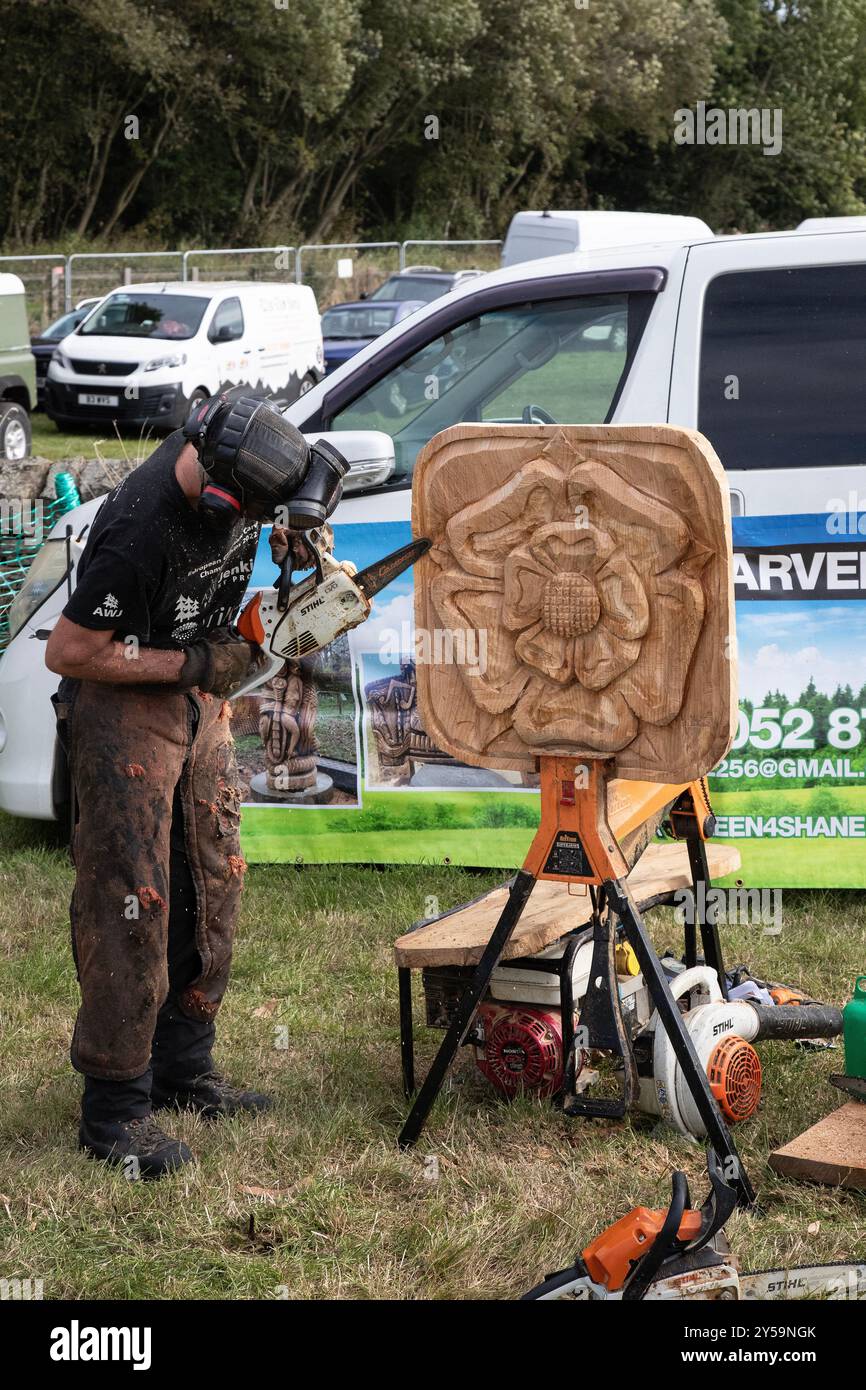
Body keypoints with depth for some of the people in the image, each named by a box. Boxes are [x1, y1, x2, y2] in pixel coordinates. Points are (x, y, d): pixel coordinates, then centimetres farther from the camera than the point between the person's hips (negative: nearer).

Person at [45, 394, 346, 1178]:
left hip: (199, 699, 8)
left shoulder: (224, 447, -13)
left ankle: (184, 1069, 26)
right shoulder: (140, 531, -34)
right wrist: (192, 664, -21)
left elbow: (293, 498, 13)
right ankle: (115, 1108, 2)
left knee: (213, 885, 13)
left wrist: (302, 537, -9)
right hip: (122, 708, -8)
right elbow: (66, 652, -24)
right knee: (132, 903, -6)